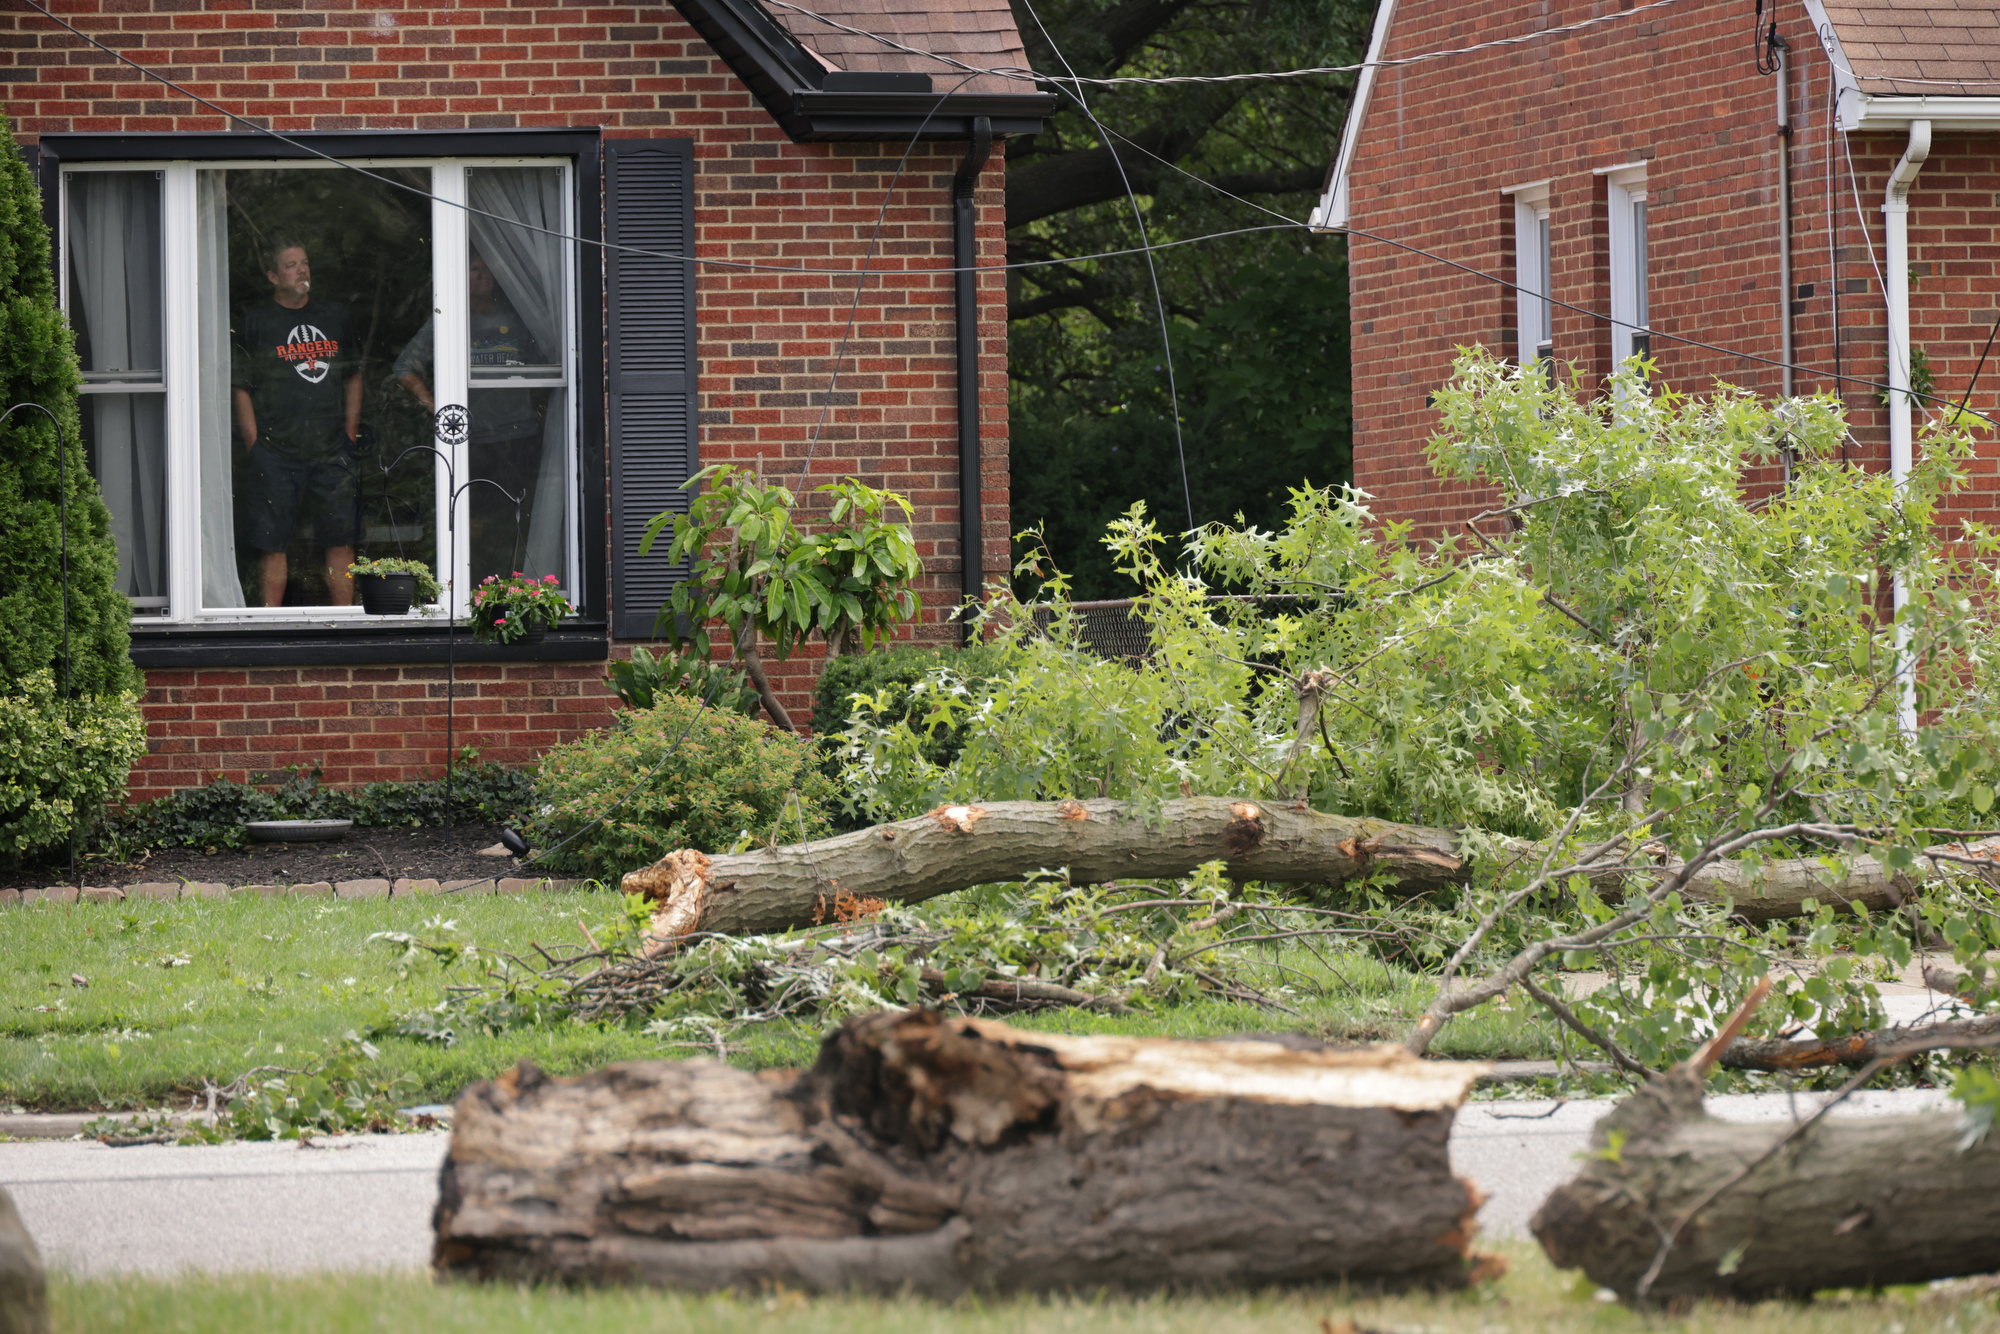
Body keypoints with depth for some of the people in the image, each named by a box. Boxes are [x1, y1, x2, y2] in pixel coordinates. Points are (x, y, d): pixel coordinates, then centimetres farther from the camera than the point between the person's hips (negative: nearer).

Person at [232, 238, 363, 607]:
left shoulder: (334, 315, 13)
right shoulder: (253, 320, 0)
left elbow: (353, 376, 20)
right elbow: (241, 387, -2)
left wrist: (350, 434, 12)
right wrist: (255, 447, -8)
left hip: (331, 451, 3)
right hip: (275, 455, -3)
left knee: (341, 541, 3)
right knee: (273, 545, -2)